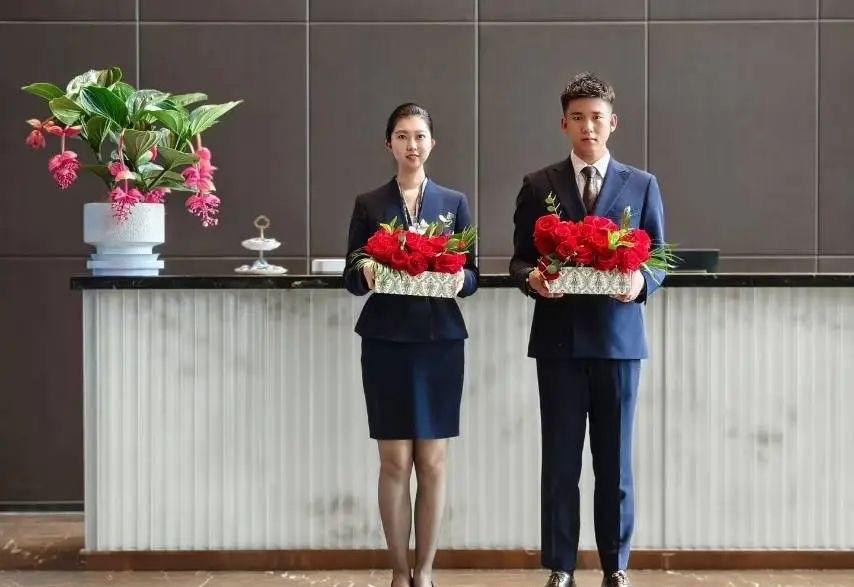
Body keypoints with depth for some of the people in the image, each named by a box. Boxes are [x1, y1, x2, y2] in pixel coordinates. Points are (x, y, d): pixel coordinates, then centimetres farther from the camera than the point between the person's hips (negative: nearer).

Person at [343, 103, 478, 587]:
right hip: (386, 342, -1)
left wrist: (459, 280, -16)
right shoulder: (369, 205, 6)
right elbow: (351, 277, 4)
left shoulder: (454, 203, 8)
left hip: (439, 342, 1)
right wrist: (367, 277, -17)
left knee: (433, 462, 2)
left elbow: (472, 276, 6)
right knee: (395, 462, 0)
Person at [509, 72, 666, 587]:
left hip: (618, 336, 0)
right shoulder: (538, 186, 8)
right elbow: (519, 259, 7)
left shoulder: (642, 186, 8)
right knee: (560, 460, 2)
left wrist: (642, 282, -14)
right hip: (559, 337, 0)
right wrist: (532, 277, -15)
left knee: (615, 460, 5)